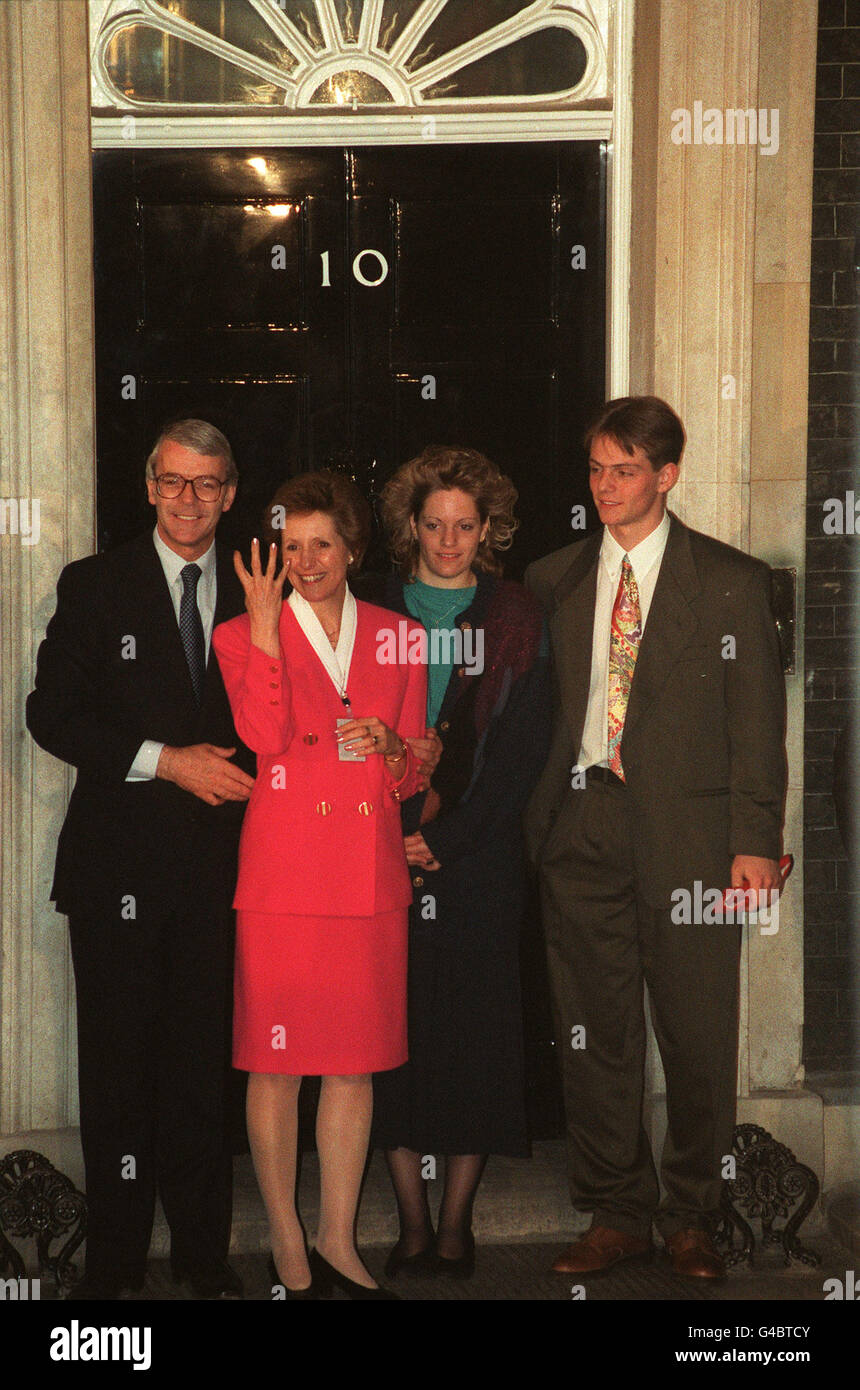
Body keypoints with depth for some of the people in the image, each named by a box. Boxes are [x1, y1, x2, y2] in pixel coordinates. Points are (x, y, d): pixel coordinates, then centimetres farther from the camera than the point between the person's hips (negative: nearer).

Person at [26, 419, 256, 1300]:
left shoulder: (252, 594, 11)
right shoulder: (95, 585, 4)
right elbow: (52, 715, -3)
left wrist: (236, 769, -6)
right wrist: (164, 760, -11)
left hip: (215, 859, 2)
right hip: (120, 862, -1)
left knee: (202, 1060, 5)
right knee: (118, 1062, 2)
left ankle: (203, 1252, 16)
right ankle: (114, 1260, 13)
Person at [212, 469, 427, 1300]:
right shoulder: (245, 633, 3)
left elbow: (414, 774, 14)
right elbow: (265, 735, -16)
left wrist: (389, 747, -9)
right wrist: (266, 621, -17)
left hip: (371, 873, 3)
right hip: (283, 872, -3)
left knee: (356, 1060, 7)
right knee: (276, 1062, 1)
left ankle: (338, 1240, 18)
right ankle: (286, 1243, 14)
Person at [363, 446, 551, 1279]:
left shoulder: (515, 619, 6)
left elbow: (522, 747, -1)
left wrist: (447, 839, -8)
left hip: (479, 858, -1)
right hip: (387, 859, 1)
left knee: (475, 1031, 0)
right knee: (395, 1031, 0)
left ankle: (455, 1224, 10)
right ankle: (413, 1225, 10)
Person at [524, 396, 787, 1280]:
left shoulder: (731, 582, 4)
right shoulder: (553, 582, 12)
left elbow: (757, 719, 1)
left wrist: (755, 840, -6)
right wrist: (530, 815, 1)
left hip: (687, 830, -2)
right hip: (582, 826, 3)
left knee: (699, 1034, 1)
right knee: (593, 1032, 6)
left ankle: (691, 1219, 16)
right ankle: (616, 1215, 19)